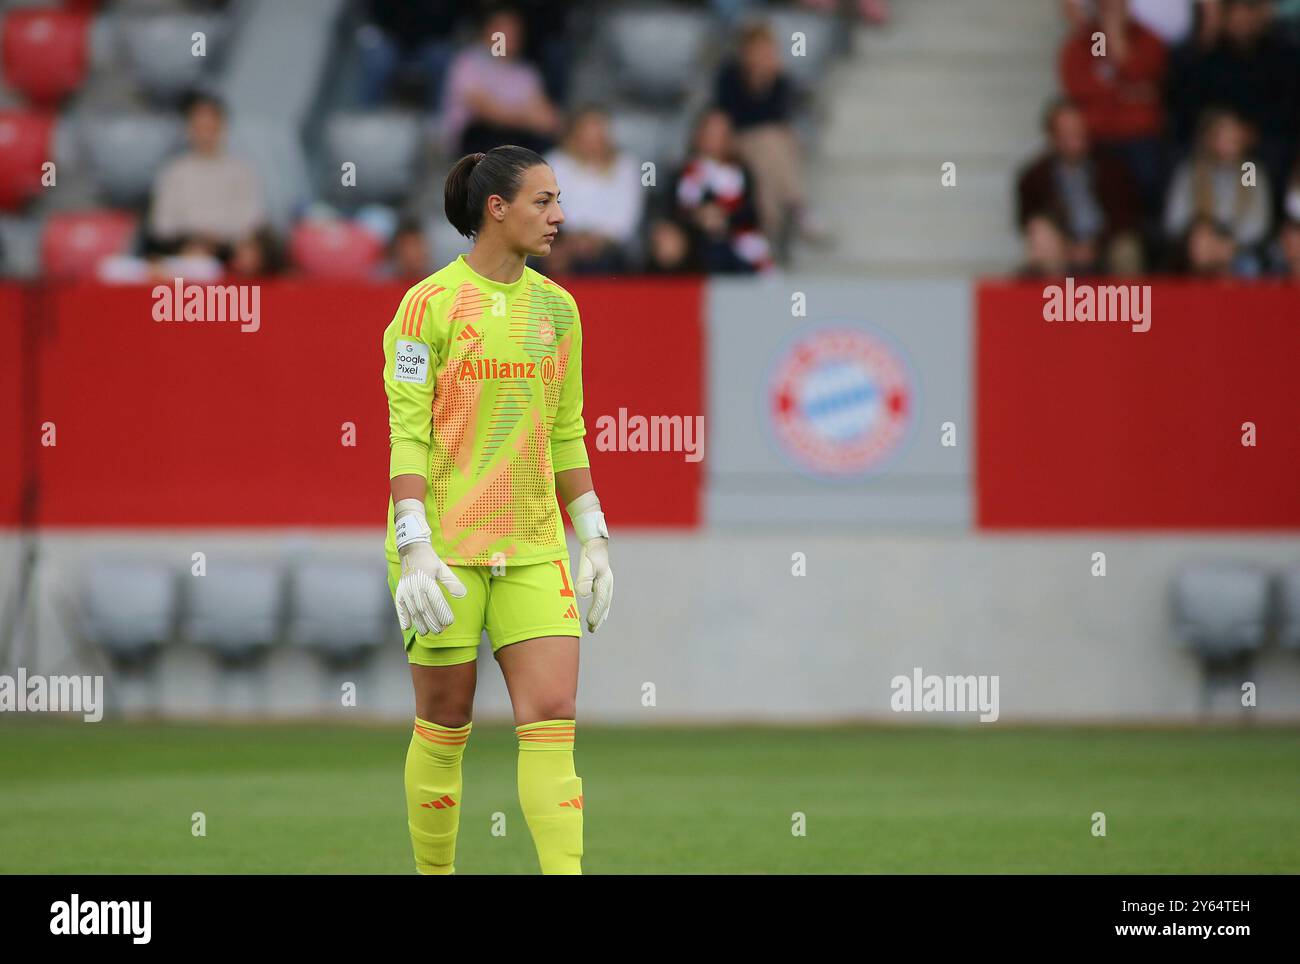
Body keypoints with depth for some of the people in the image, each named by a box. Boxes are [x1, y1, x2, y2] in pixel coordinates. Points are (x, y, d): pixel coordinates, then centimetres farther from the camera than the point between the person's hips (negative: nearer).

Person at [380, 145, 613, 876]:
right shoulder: (431, 303, -7)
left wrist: (595, 540, 12)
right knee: (445, 724, 3)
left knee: (553, 718, -7)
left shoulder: (557, 307, 10)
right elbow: (406, 434, -10)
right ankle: (434, 872, 18)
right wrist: (415, 549, -17)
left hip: (533, 550, 5)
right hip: (446, 546, -4)